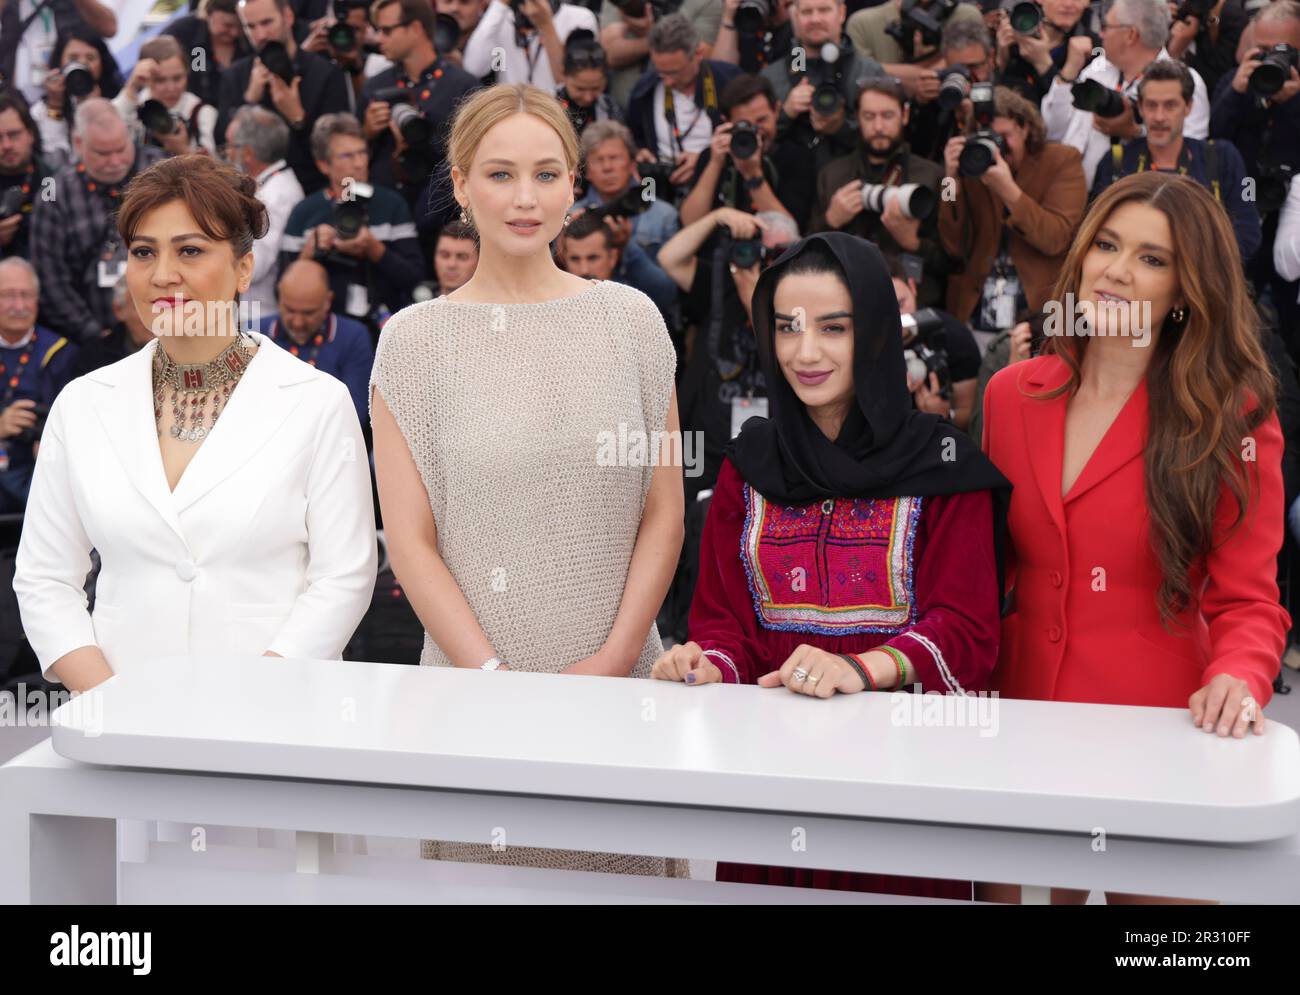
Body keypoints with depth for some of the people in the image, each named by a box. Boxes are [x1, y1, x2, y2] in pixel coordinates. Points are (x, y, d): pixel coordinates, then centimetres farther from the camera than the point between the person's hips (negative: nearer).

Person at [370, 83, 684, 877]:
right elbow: (410, 541, -2)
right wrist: (495, 678, -10)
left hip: (621, 673, 1)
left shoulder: (630, 319, 5)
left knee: (621, 869, 4)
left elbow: (664, 512, 5)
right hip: (471, 672, -1)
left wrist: (612, 661, -6)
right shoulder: (416, 339, 2)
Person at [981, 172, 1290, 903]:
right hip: (1024, 715, 3)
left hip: (1158, 728, -3)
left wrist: (1238, 678, -25)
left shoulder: (1234, 419, -6)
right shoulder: (1011, 395, 3)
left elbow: (1248, 601, -6)